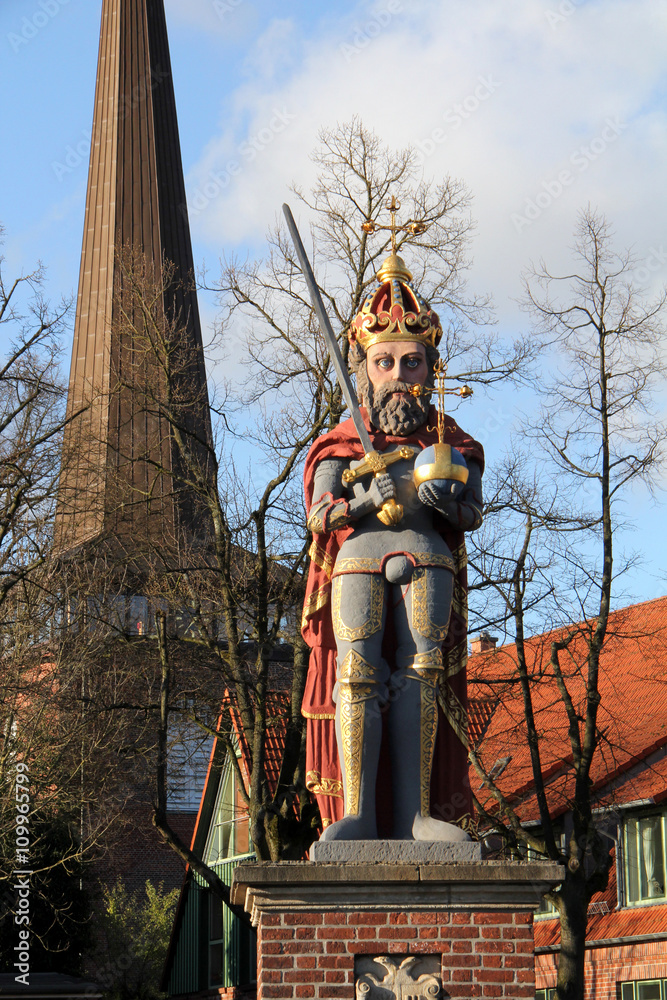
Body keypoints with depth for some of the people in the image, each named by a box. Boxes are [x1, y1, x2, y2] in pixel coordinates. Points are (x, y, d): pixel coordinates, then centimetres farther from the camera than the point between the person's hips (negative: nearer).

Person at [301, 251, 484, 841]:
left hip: (427, 557, 1)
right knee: (357, 670, -17)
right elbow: (319, 514, 6)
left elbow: (473, 512, 8)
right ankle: (357, 814, -22)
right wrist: (365, 498, -13)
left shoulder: (450, 442, 22)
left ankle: (412, 815, -19)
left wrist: (444, 497, -15)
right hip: (357, 558, 0)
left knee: (420, 670, -15)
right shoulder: (341, 444, 20)